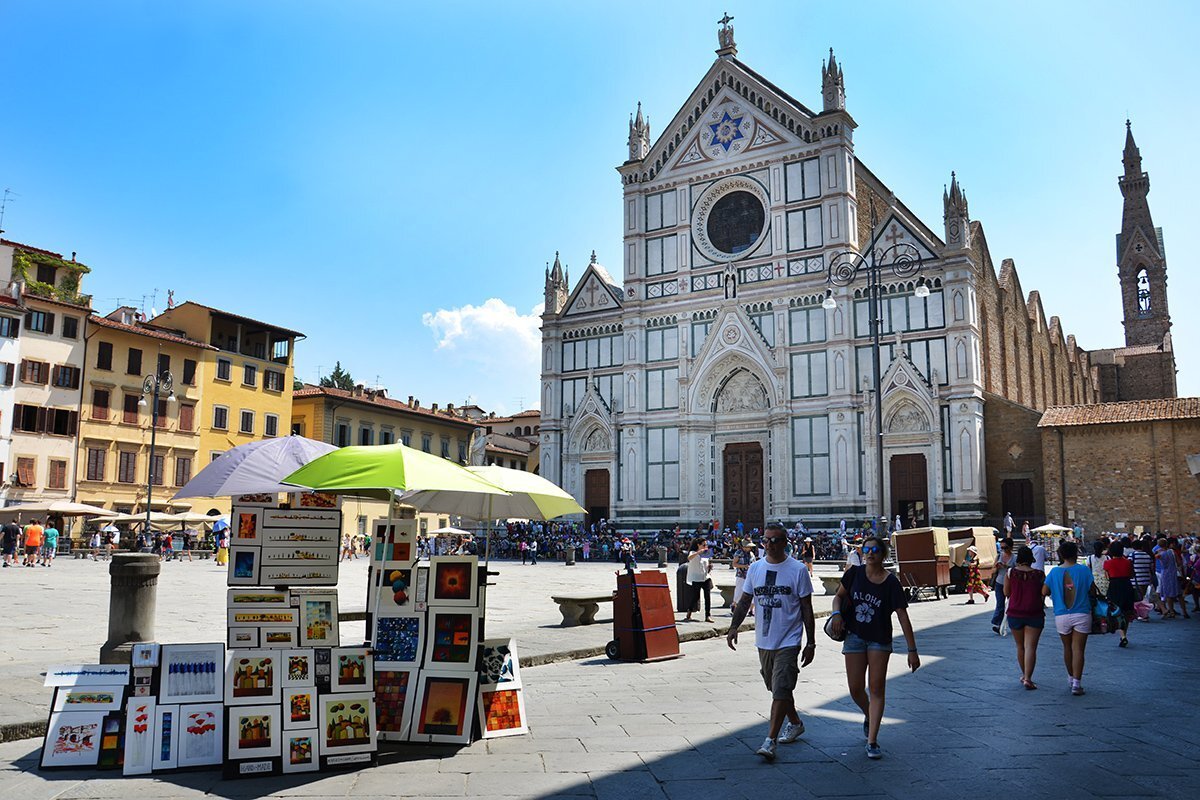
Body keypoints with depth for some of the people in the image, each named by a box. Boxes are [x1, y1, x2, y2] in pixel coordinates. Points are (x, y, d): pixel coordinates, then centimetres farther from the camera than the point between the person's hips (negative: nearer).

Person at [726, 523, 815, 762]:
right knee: (777, 689, 18)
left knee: (780, 691, -10)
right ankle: (795, 723, 40)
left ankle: (770, 740, -5)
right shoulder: (755, 568, 5)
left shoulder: (798, 570, -7)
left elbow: (807, 610, -4)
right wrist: (734, 627, -1)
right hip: (764, 641, 5)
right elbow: (744, 601, 11)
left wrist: (810, 643, -5)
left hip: (788, 641, -5)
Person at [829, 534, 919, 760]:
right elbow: (839, 596, 7)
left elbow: (903, 617, -11)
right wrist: (837, 613, -15)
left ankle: (872, 742, 4)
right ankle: (868, 716, 37)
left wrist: (912, 650, -13)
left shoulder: (891, 582, -11)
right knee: (856, 689, 4)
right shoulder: (855, 573, -4)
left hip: (880, 640, -2)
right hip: (854, 637, 2)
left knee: (877, 689, -2)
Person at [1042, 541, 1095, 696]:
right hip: (1082, 614, -2)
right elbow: (1093, 591, -6)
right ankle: (1076, 683, -7)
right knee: (1078, 649, -2)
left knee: (1067, 648, 18)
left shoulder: (1054, 571, -3)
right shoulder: (1084, 570, -8)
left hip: (1061, 616, 2)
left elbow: (1044, 592, -3)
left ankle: (1071, 677, 31)